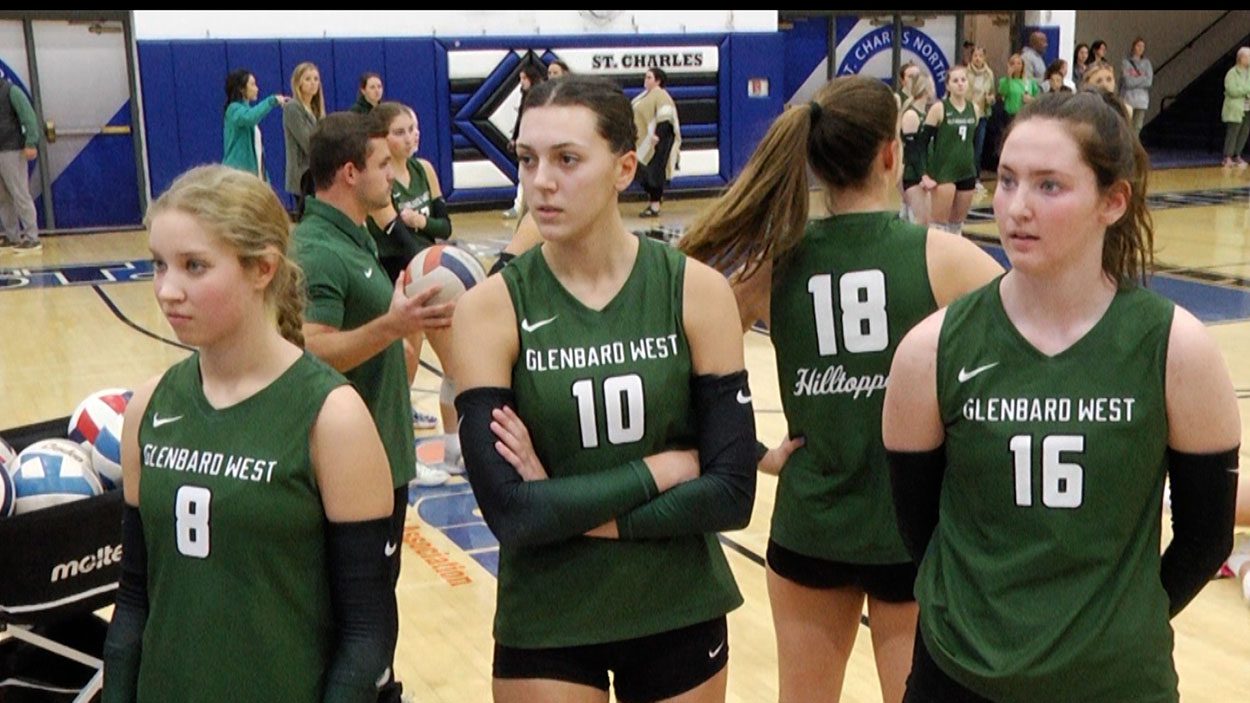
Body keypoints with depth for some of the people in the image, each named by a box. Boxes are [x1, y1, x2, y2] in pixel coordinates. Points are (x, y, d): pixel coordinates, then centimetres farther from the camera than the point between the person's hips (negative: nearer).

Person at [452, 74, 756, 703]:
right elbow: (509, 511, -19)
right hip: (546, 624, -1)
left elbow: (731, 493, -13)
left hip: (678, 613, 1)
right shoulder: (491, 308, -11)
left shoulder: (696, 291, -9)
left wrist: (565, 506, -18)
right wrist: (665, 467, -17)